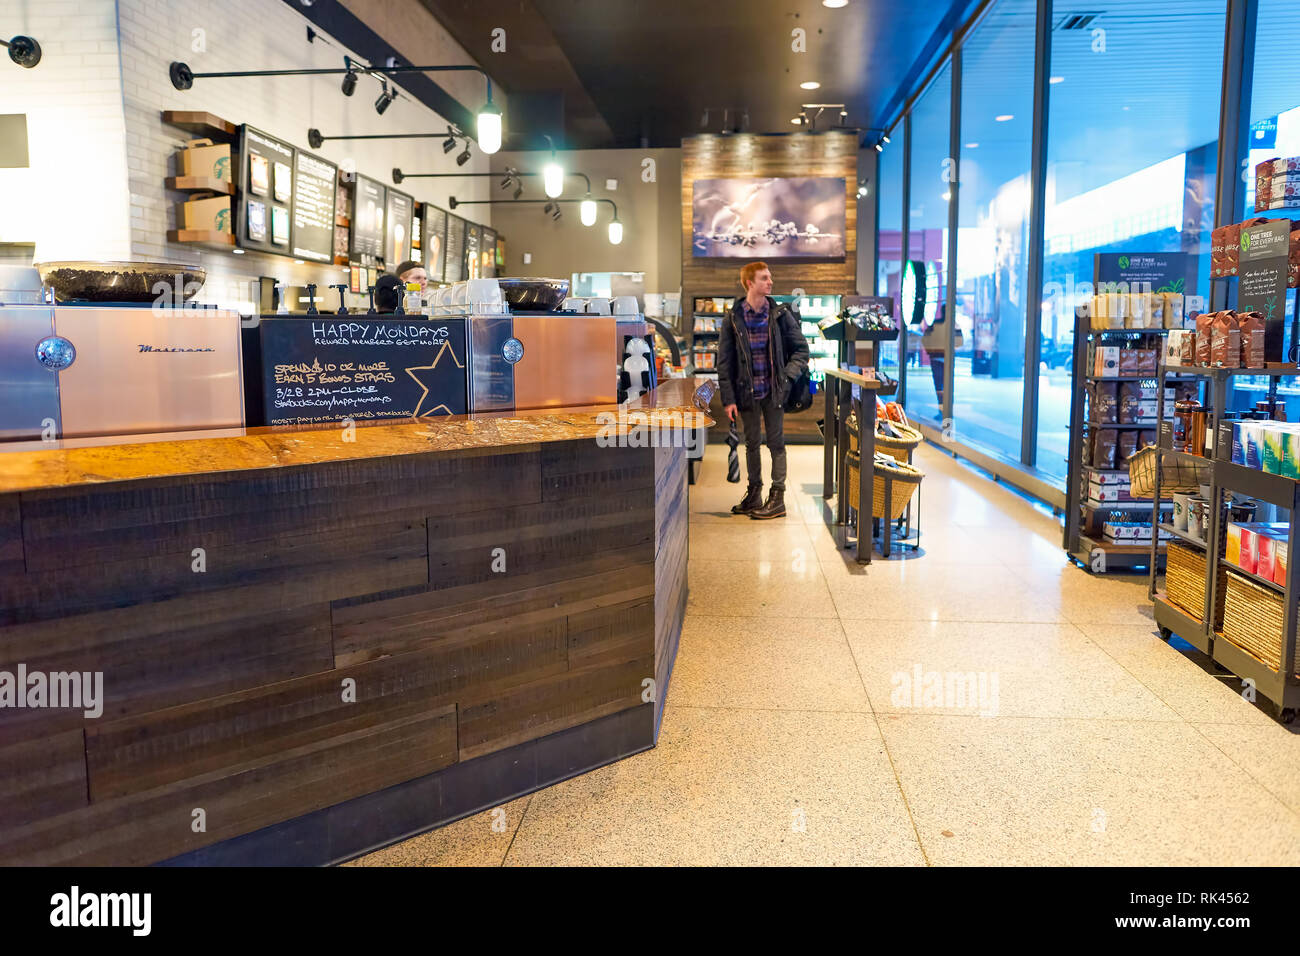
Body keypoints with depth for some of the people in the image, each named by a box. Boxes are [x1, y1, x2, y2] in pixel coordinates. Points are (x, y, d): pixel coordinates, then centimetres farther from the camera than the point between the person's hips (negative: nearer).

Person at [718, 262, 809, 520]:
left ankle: (777, 497, 9)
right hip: (747, 392, 1)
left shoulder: (780, 315, -1)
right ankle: (753, 494, 23)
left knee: (776, 443, 3)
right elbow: (724, 362, -1)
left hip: (773, 391, -1)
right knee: (751, 444, 11)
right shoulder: (733, 319, -2)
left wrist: (787, 377, -9)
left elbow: (801, 349, 5)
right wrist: (728, 398, -6)